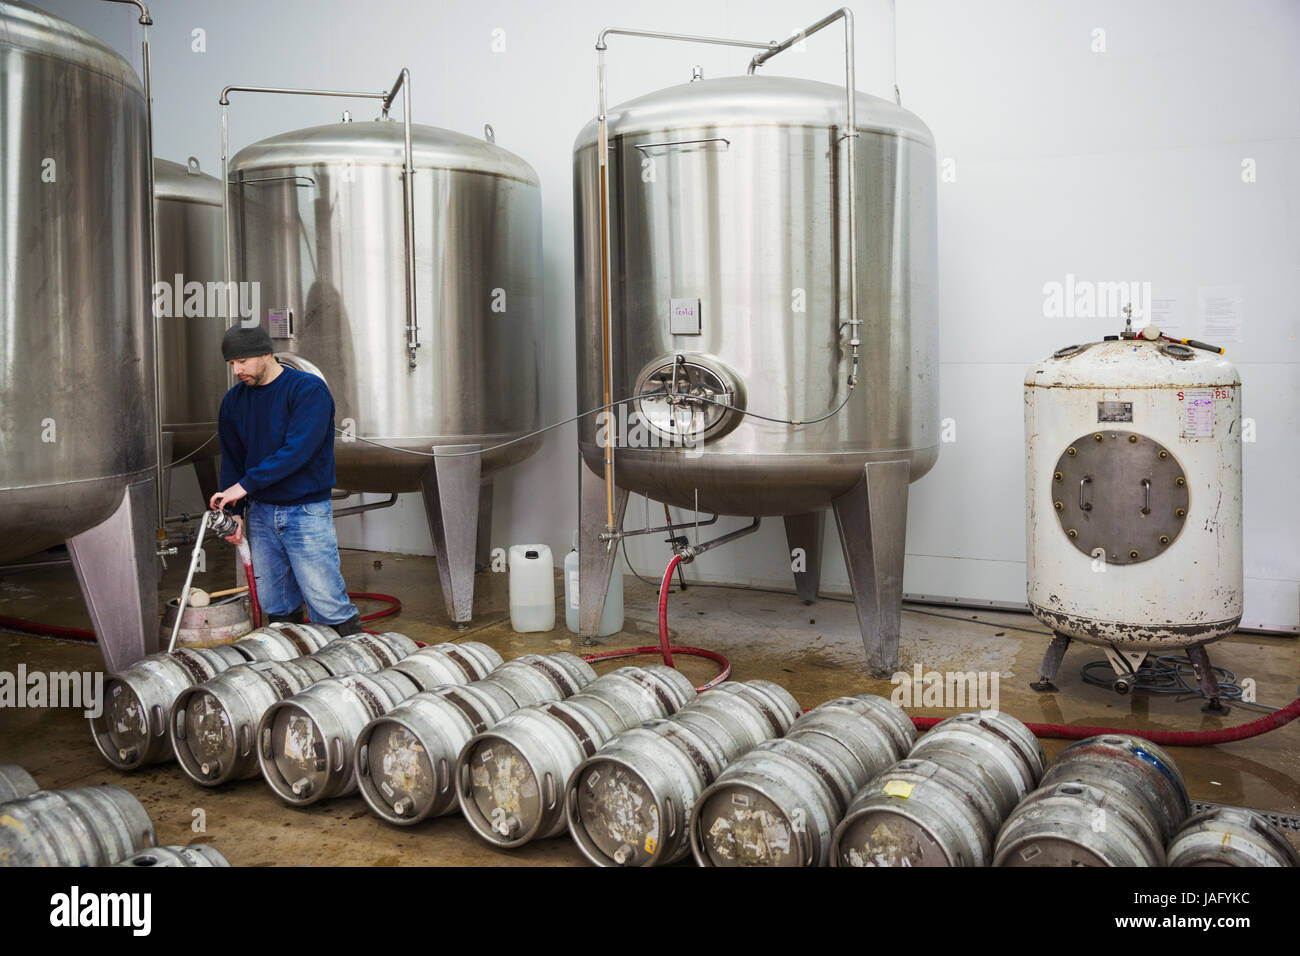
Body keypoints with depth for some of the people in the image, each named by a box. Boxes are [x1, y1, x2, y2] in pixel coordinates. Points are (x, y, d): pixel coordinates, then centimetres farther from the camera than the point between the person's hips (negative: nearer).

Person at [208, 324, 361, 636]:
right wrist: (235, 510, 2)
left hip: (306, 512, -6)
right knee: (275, 606, 11)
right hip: (261, 513, 6)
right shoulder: (234, 400, 8)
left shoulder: (309, 389, -11)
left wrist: (245, 485, -24)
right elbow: (231, 459, 14)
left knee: (327, 605, -7)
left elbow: (297, 450, -22)